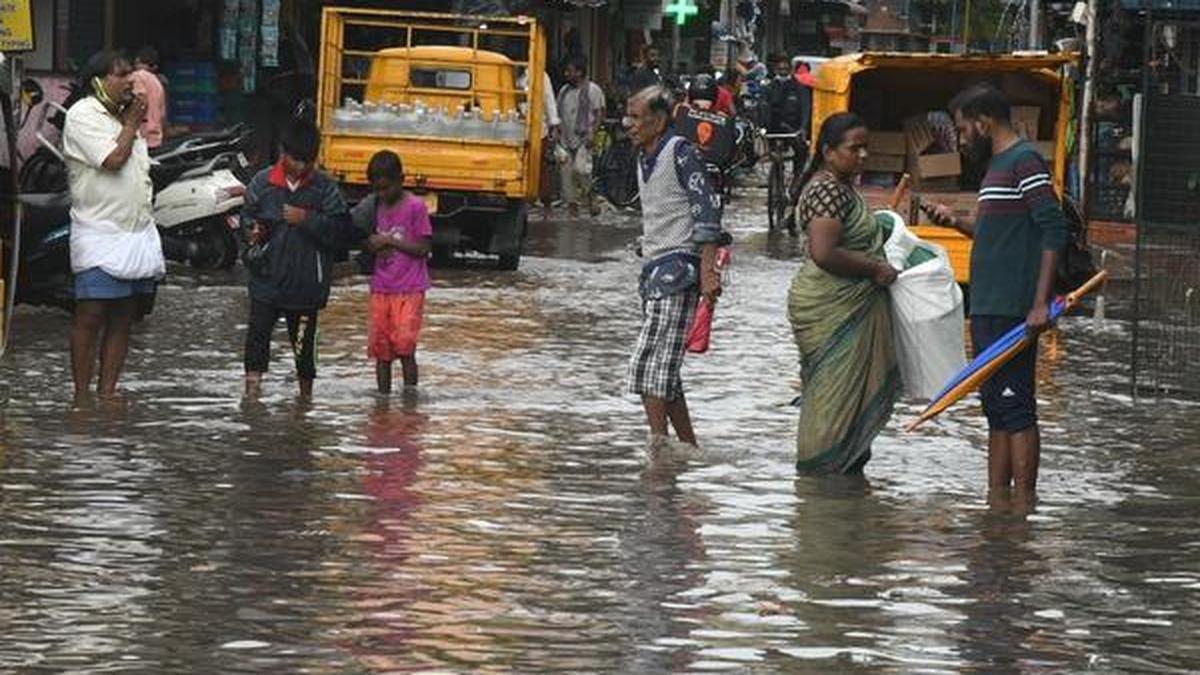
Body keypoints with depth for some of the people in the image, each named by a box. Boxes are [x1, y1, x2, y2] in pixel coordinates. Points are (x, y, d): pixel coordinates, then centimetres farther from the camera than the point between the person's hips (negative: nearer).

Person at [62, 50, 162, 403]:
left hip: (138, 236, 8)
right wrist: (131, 124, -6)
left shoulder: (121, 116, 18)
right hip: (100, 237, -8)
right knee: (91, 316, -8)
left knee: (123, 318, 5)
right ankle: (82, 394, -6)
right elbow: (113, 159, -19)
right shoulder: (83, 115, -8)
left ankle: (107, 392, 8)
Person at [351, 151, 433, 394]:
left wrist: (390, 241, -16)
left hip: (409, 289, -5)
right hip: (380, 289, 5)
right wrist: (374, 246, -6)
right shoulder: (374, 206, 8)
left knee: (404, 347, -11)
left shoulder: (415, 207, -8)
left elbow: (423, 248, -11)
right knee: (380, 348, 5)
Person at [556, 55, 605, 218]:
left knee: (580, 168, -21)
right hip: (566, 139, 6)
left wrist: (592, 132, -15)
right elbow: (559, 114, 22)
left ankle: (588, 198, -1)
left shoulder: (593, 90, -2)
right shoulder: (564, 91, 16)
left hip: (583, 138, -6)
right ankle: (572, 206, 7)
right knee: (567, 171, 2)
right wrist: (557, 132, 12)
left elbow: (600, 114, -5)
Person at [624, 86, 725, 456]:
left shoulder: (679, 153, -10)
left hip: (678, 268, -10)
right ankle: (690, 449, 16)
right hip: (654, 270, 10)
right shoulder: (645, 159, 17)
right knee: (664, 370, 10)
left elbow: (707, 211, -15)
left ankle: (658, 445, -17)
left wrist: (707, 271, -21)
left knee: (649, 365, -17)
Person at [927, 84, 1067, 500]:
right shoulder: (998, 165, 20)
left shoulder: (1024, 162, -11)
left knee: (1014, 408, -9)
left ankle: (1024, 506, -9)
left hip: (1012, 313, -10)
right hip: (989, 310, 10)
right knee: (996, 409, 12)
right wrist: (957, 224, 14)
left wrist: (1041, 303, -23)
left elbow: (1053, 229, -18)